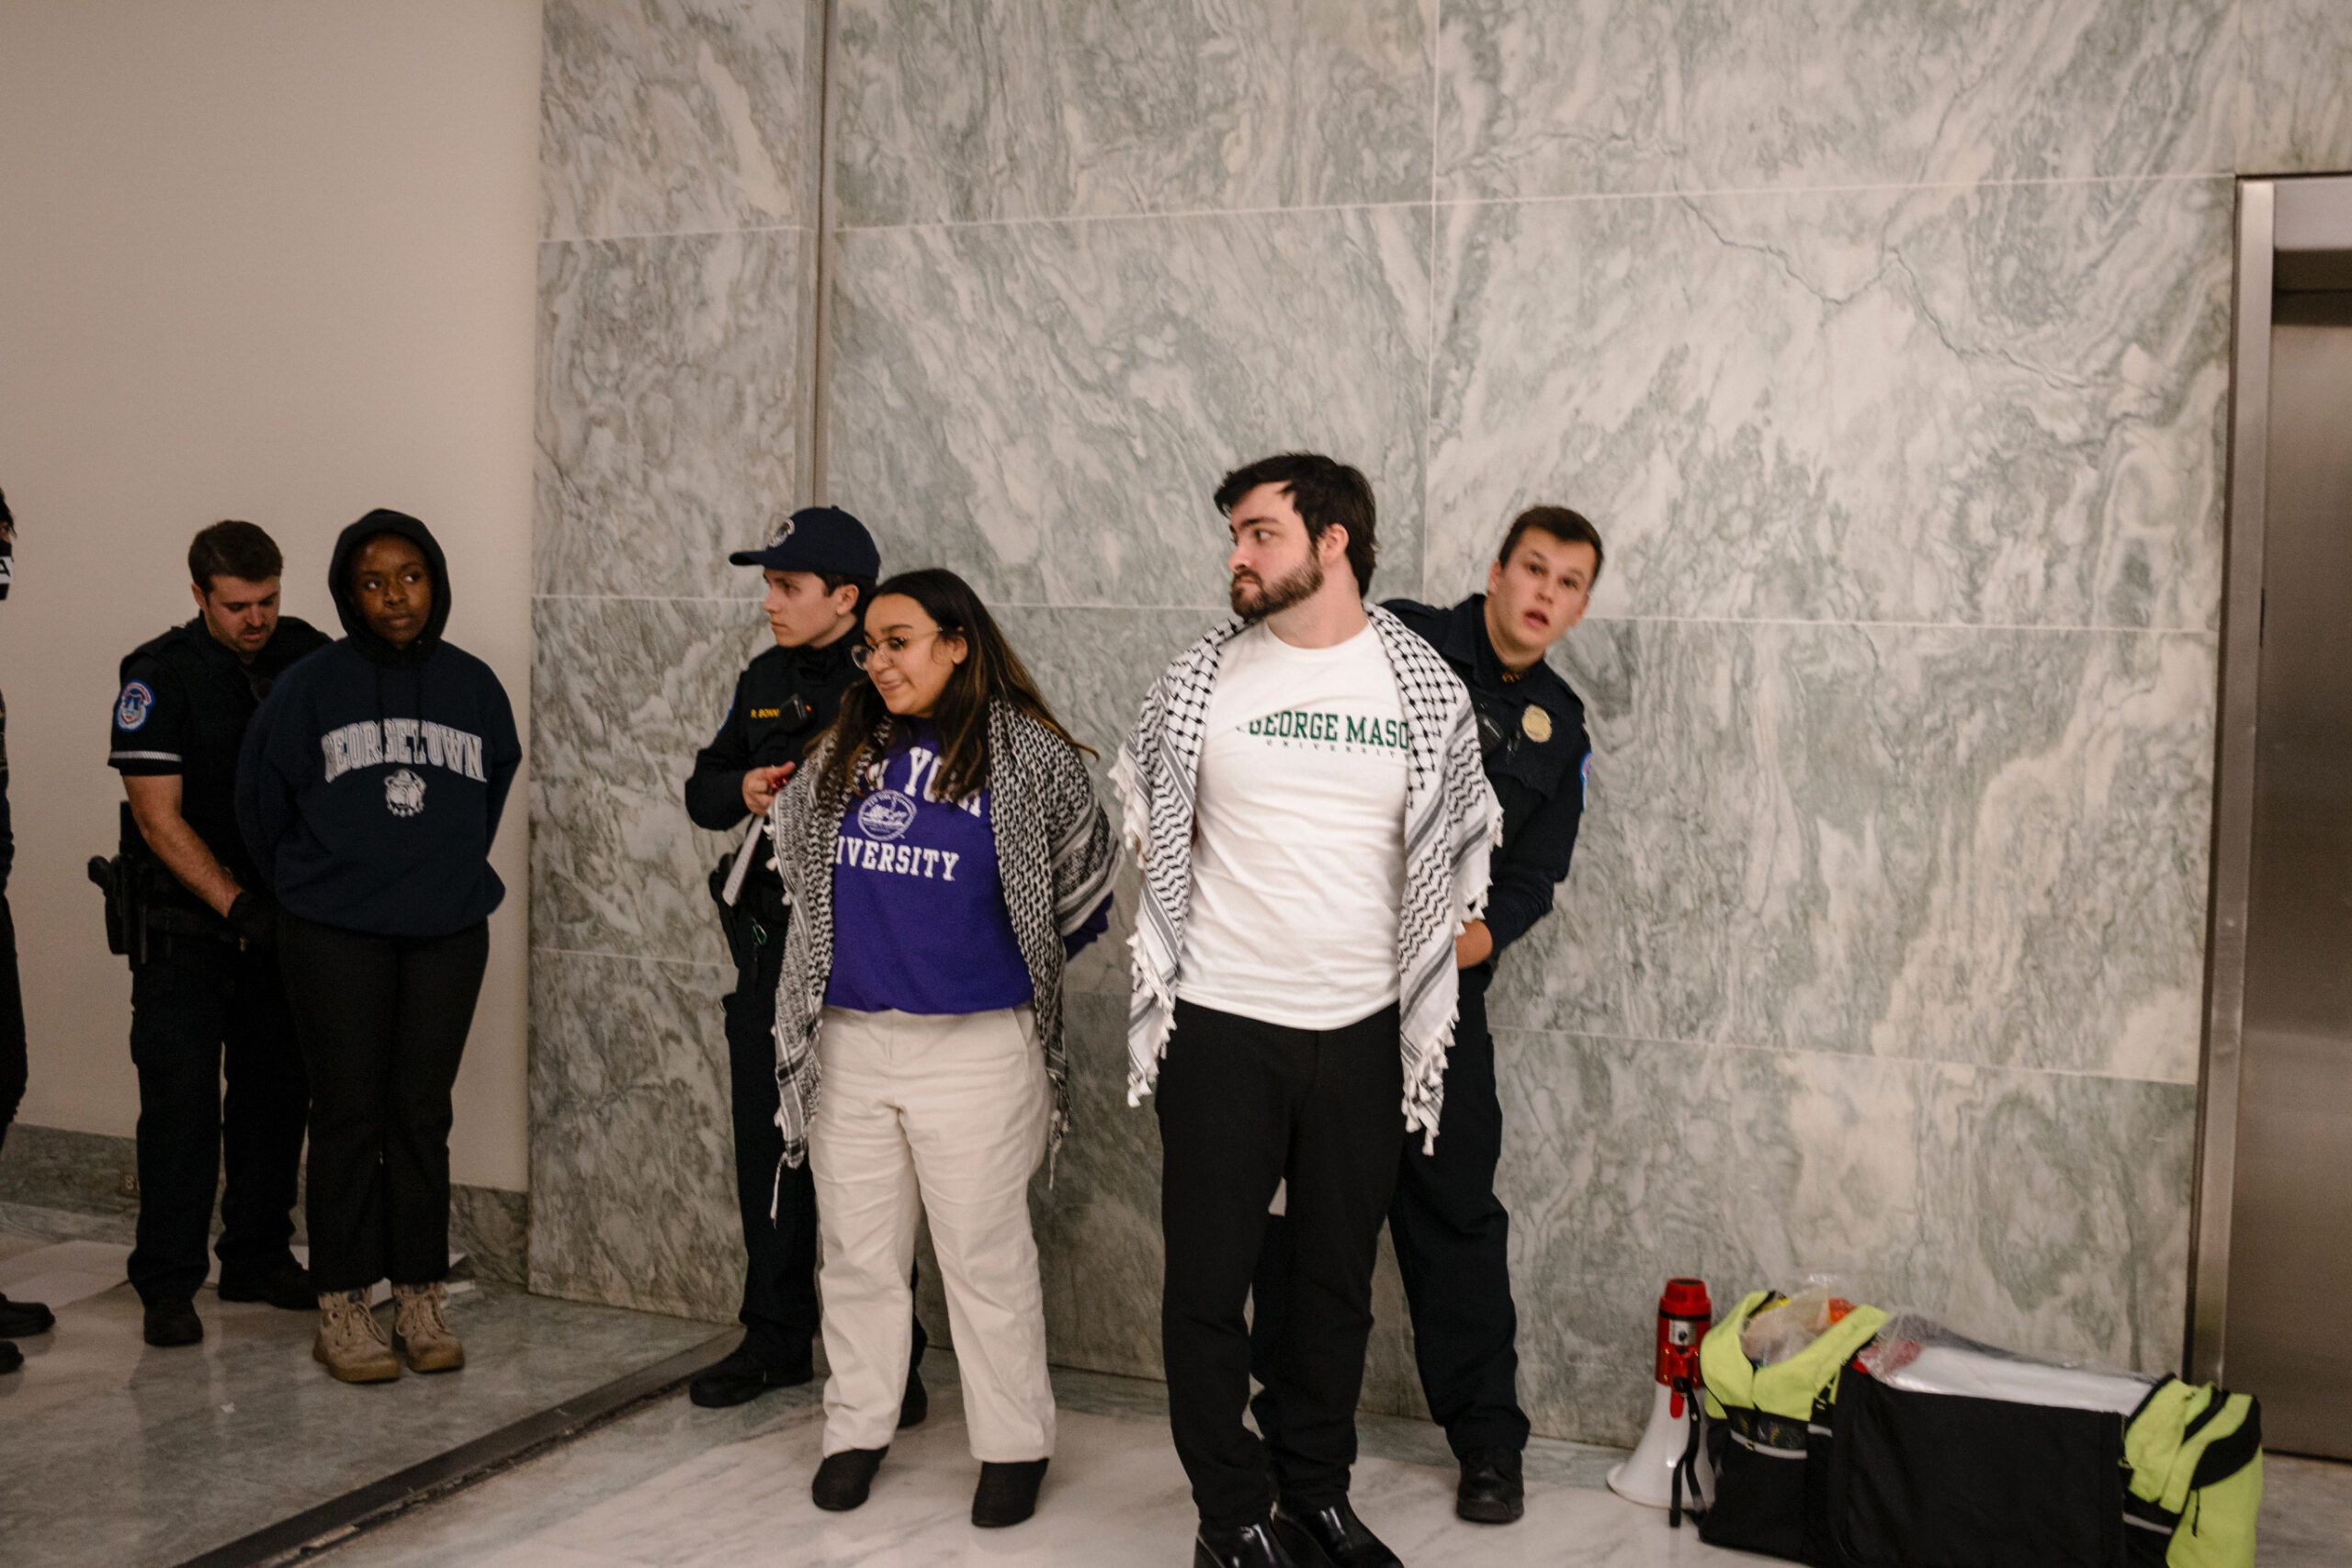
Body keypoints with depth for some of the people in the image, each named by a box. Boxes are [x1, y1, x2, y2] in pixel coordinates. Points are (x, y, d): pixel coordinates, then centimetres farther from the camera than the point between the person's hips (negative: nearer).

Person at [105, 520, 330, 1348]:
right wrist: (237, 906, -21)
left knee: (277, 1088, 9)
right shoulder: (159, 674, -11)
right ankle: (167, 1283, 4)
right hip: (186, 920, -4)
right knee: (181, 1096, -4)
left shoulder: (310, 655, 0)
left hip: (283, 914, 4)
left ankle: (259, 1258, 22)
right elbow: (158, 816, -14)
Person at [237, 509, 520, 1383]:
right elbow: (262, 802, 4)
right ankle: (342, 1310, 9)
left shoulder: (473, 686, 5)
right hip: (335, 938, -2)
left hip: (448, 934, 2)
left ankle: (420, 1301, 15)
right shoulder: (310, 687, -4)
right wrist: (314, 885, 12)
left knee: (422, 1114, 6)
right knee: (349, 1115, 1)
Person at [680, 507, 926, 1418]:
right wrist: (742, 790, -1)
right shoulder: (764, 682, 12)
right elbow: (702, 790, 20)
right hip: (770, 943, 7)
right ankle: (776, 1339, 28)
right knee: (768, 1147, 14)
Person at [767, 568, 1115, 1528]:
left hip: (975, 1046, -4)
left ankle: (1014, 1446, 16)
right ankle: (857, 1428, 26)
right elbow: (795, 852, 23)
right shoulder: (843, 753, 7)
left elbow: (1087, 877, 5)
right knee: (857, 1250, 12)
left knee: (986, 1254, 3)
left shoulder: (1025, 754, -5)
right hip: (848, 1042, 4)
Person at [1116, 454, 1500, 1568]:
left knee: (1336, 1279, 12)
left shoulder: (1425, 685, 1)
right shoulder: (1200, 679, -1)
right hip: (1222, 1024, -1)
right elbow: (1141, 806, 15)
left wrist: (1435, 939, 8)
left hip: (1363, 1027, 1)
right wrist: (1186, 904, 8)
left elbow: (1465, 834, 14)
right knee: (1209, 1278, 2)